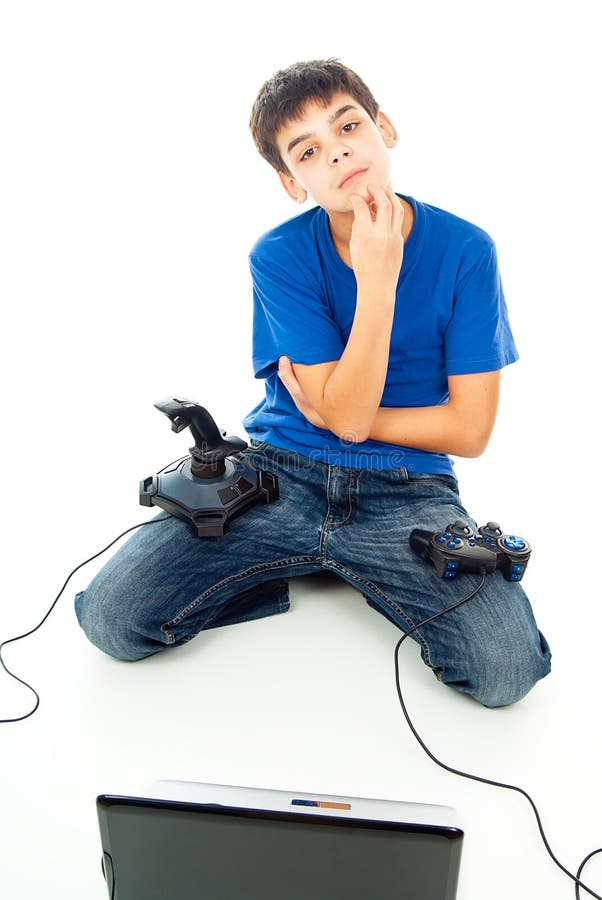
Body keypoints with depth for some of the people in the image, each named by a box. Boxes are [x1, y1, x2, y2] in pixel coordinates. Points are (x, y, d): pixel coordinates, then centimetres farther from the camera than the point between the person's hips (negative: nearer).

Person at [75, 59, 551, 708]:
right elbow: (346, 414, -14)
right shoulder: (279, 256, -6)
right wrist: (378, 276, -21)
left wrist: (331, 407, -6)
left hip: (407, 495, 1)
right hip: (281, 476, 0)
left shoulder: (465, 250, -6)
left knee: (506, 668, -22)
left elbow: (469, 430, -6)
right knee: (112, 618, -15)